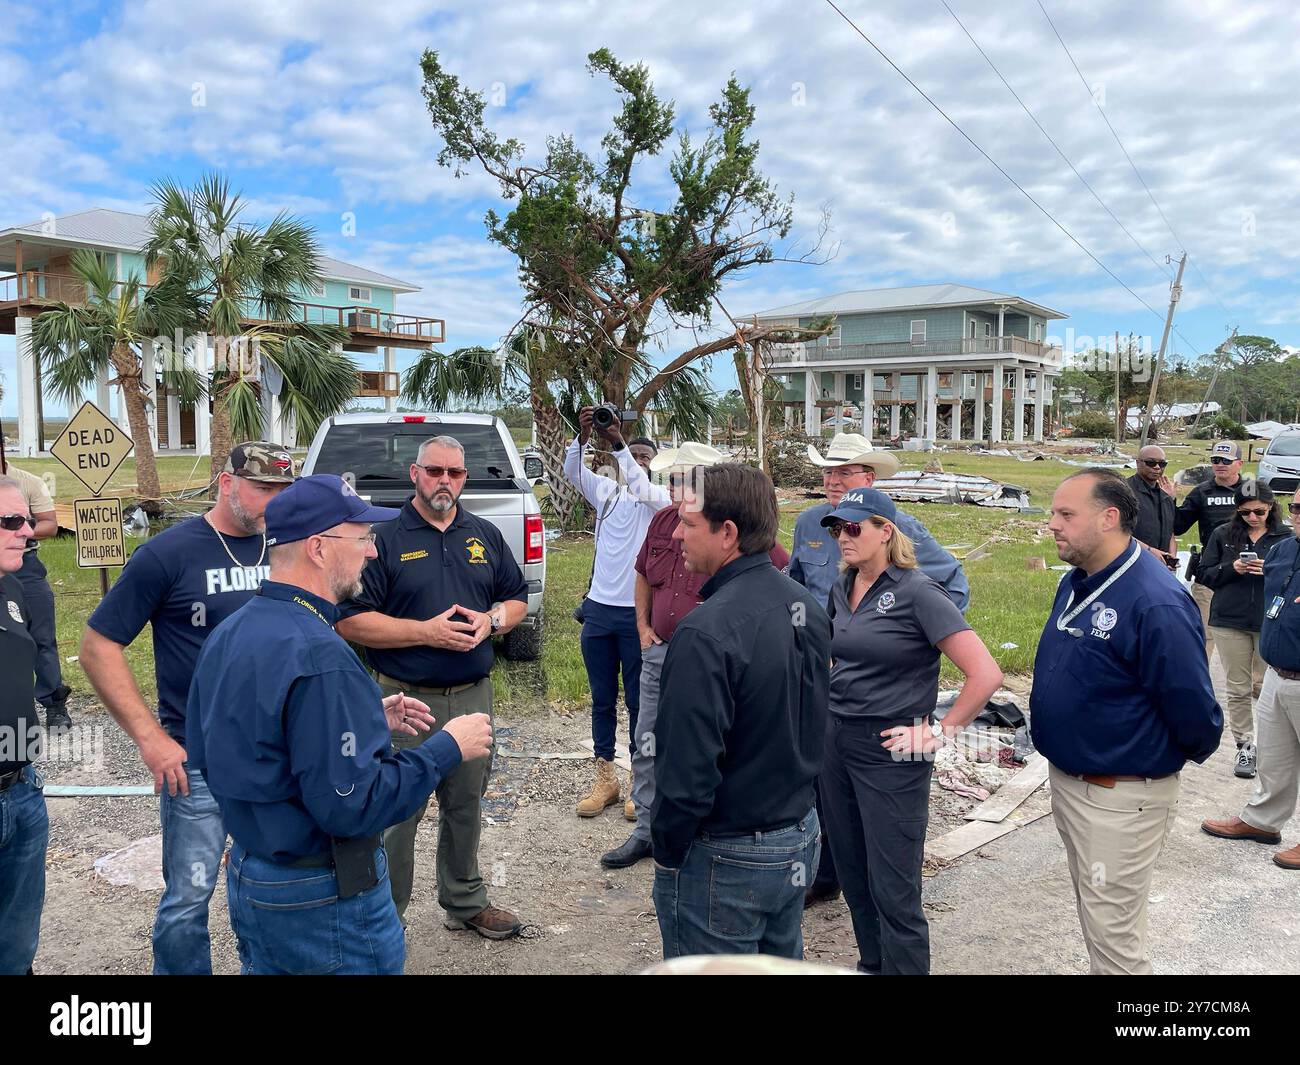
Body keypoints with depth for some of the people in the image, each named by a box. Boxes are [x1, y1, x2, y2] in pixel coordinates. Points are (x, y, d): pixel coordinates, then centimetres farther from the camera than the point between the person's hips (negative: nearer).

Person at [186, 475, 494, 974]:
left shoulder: (226, 634, 2)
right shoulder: (318, 656, -28)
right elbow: (352, 807, -28)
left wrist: (367, 720, 9)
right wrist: (448, 747, -17)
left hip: (246, 878, 9)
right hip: (321, 900, -9)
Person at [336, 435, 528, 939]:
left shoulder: (486, 535, 9)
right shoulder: (383, 537, -7)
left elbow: (517, 597, 16)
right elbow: (350, 620, -12)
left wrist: (493, 619, -7)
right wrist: (425, 631, -19)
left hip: (473, 696, 5)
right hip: (407, 700, -5)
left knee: (466, 805, 18)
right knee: (397, 814, 2)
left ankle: (466, 902, 36)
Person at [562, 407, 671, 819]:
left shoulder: (662, 498, -2)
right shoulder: (607, 491, 8)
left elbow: (644, 490, -25)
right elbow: (572, 471, -7)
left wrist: (618, 443, -32)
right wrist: (583, 435, -25)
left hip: (638, 614, -4)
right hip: (599, 610, 4)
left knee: (638, 701, 4)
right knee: (602, 699, 11)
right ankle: (605, 780, 22)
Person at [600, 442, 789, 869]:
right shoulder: (662, 521, 3)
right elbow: (643, 574, 19)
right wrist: (643, 627, 12)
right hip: (660, 652, 7)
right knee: (648, 746, 15)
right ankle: (646, 830, 31)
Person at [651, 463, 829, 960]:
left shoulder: (705, 634, -28)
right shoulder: (807, 606, 0)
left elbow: (687, 771, -26)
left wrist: (666, 854, -10)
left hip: (728, 861, -8)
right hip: (800, 839, 8)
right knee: (780, 962, 25)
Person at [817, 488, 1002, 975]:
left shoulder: (916, 592, -15)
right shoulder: (841, 589, 6)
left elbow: (985, 674, -19)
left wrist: (943, 732, -14)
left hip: (889, 751, -7)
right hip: (836, 741, 7)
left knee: (893, 891, 0)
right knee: (853, 875, 18)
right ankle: (871, 963, 37)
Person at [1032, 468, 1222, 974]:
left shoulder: (1156, 603, -26)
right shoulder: (1076, 582, 2)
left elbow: (1192, 706, -21)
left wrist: (1180, 757, -4)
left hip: (1120, 796, -8)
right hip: (1066, 777, 8)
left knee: (1113, 936, 5)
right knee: (1094, 913, 24)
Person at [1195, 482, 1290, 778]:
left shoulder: (1286, 538, 0)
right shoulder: (1223, 534, 4)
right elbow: (1205, 574, 6)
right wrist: (1231, 568, -13)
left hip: (1271, 623, -1)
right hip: (1230, 622, 1)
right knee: (1238, 689, 8)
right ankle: (1244, 746, 18)